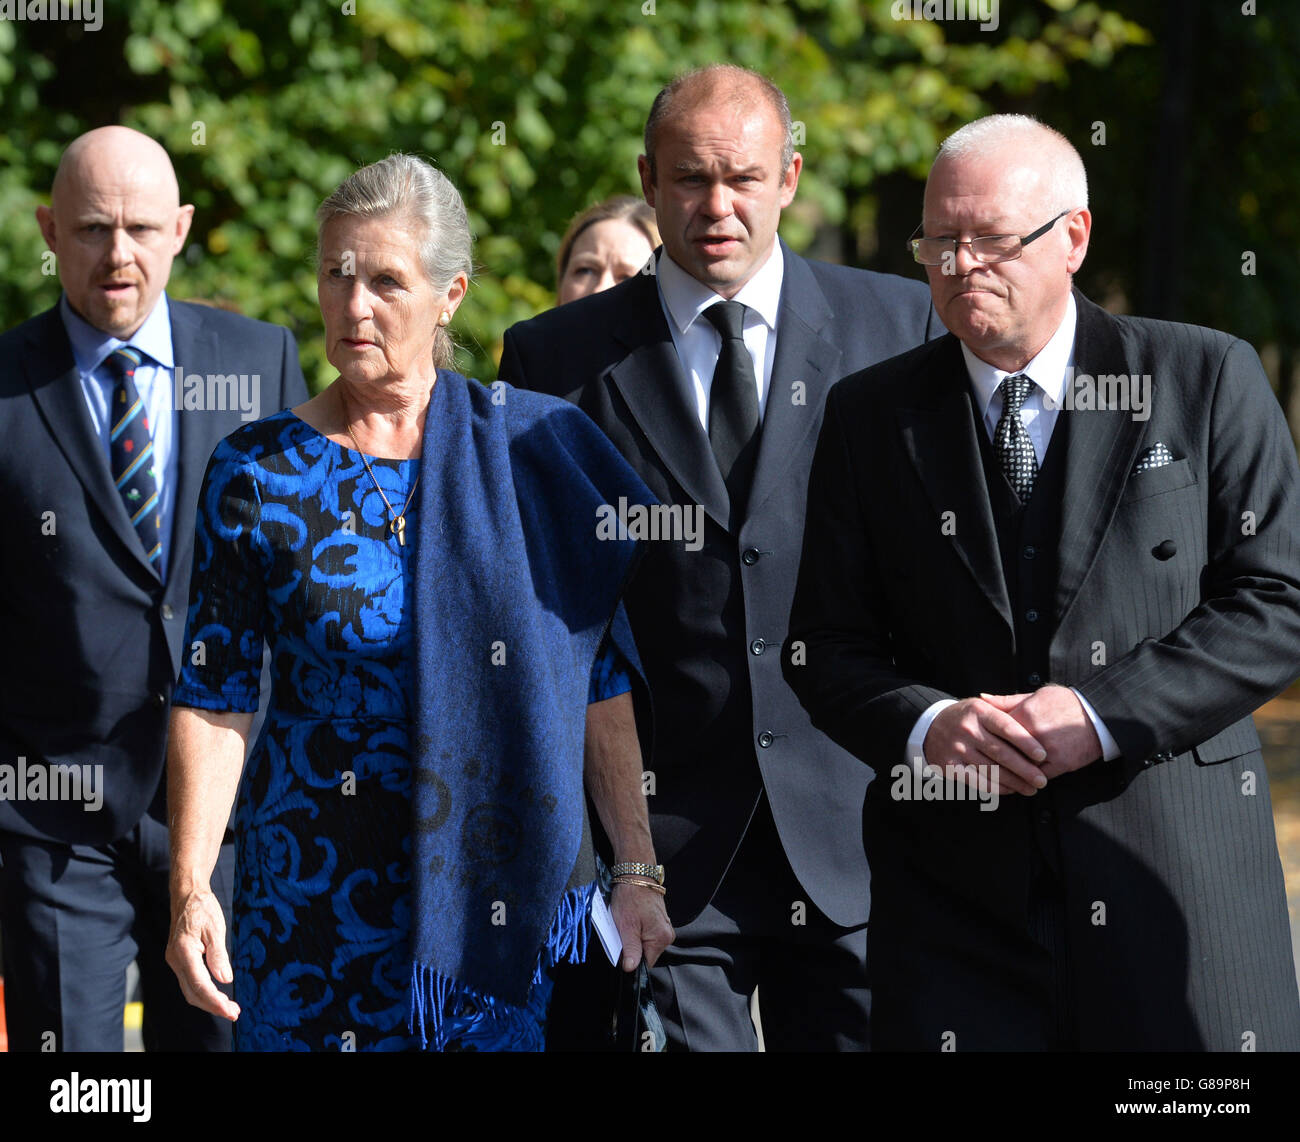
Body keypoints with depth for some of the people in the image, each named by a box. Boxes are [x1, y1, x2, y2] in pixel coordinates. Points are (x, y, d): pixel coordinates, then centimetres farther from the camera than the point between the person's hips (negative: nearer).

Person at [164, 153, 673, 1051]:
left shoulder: (538, 450, 1)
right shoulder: (257, 474, 0)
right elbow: (215, 700, -2)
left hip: (506, 898, 0)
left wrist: (639, 873, -2)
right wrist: (191, 890, -13)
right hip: (316, 900, 0)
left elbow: (604, 682, 2)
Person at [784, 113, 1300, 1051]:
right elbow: (829, 648, 9)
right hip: (955, 895, 1)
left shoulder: (1206, 381, 3)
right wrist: (925, 724, -13)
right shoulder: (871, 415, 9)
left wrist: (1105, 717, -14)